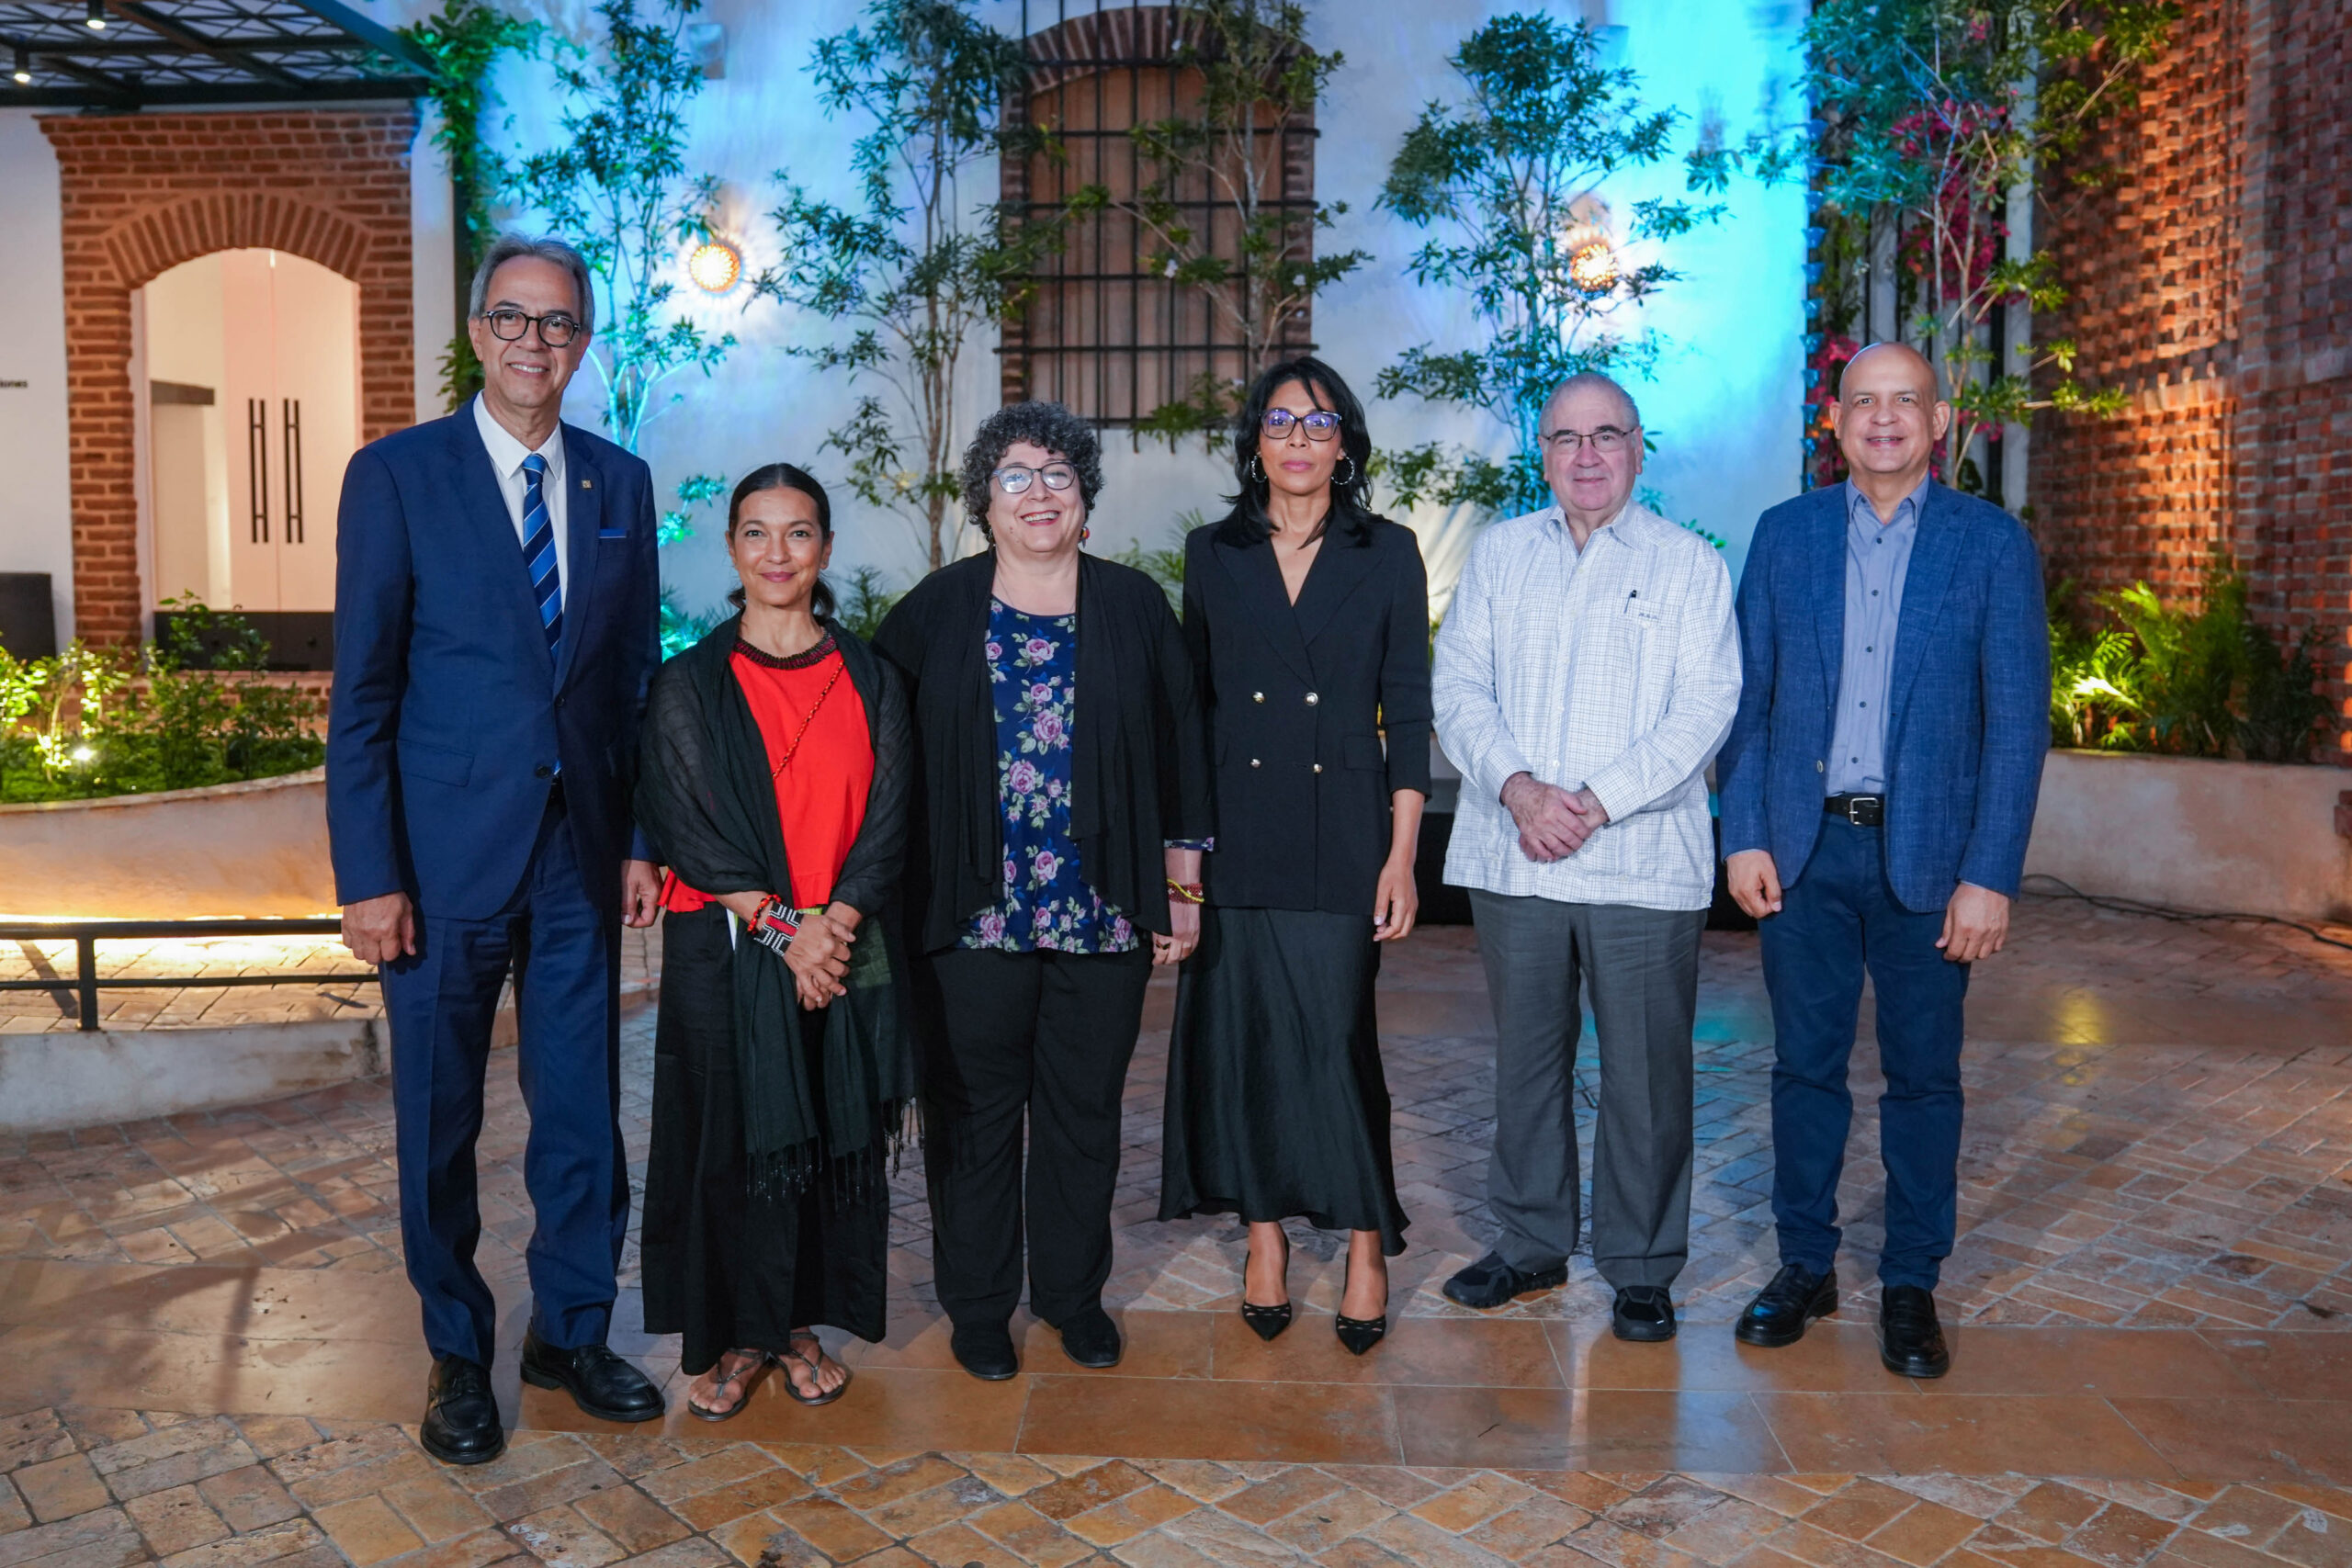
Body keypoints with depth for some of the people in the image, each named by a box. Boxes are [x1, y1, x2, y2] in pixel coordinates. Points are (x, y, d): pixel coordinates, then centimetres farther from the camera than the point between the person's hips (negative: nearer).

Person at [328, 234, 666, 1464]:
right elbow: (361, 691, -6)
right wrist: (368, 876, -10)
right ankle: (457, 1353, 29)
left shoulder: (619, 483, 7)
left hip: (581, 853, 3)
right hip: (446, 853, -3)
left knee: (584, 1107, 10)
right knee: (440, 1117, 10)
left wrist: (640, 838, 5)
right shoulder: (397, 474, -4)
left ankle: (571, 1332, 30)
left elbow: (637, 675, 9)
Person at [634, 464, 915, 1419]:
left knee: (830, 1141, 8)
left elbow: (887, 818, 0)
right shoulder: (690, 685, 1)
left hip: (847, 954, 2)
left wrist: (835, 921, -14)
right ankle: (736, 1337, 20)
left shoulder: (869, 679, 6)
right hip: (724, 952, -2)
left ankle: (801, 1324, 25)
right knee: (729, 1142, 4)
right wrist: (781, 926, -14)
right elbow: (687, 827, -6)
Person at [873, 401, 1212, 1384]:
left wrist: (1183, 889, 4)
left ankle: (1074, 1293, 29)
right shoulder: (937, 611, 3)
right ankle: (978, 1303, 26)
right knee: (976, 1110, 9)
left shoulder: (1135, 608, 5)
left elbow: (1178, 752, 6)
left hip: (1102, 915, 1)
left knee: (1085, 1108, 11)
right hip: (971, 916, -1)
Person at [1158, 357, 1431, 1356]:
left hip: (1341, 833, -2)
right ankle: (1265, 1237, 22)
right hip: (1235, 831, 2)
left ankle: (1366, 1243, 14)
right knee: (1240, 1036, 6)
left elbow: (1407, 710, 1)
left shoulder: (1387, 554, 3)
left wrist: (1401, 854, -5)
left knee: (1337, 1036, -5)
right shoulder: (1213, 554, 8)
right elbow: (1190, 704, 10)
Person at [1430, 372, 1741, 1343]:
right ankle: (1530, 1244, 28)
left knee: (1646, 1070, 3)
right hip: (1512, 859, 3)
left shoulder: (1690, 564, 5)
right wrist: (1517, 786, -12)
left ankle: (1642, 1268, 19)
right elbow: (1458, 687, 5)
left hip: (1643, 861, -2)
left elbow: (1705, 706, -5)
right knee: (1526, 1059, 12)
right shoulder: (1499, 553, 13)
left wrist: (1596, 802, -15)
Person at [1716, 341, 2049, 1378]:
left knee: (1924, 1077, 8)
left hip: (1928, 853, -1)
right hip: (1804, 847, 2)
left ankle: (1910, 1285, 23)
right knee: (1805, 1065, 9)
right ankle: (1806, 1265, 24)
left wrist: (1990, 874, -10)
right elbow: (1747, 697, 6)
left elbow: (2017, 720, -4)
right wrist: (1743, 835, -2)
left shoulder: (1993, 543, 0)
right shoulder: (1785, 533, 6)